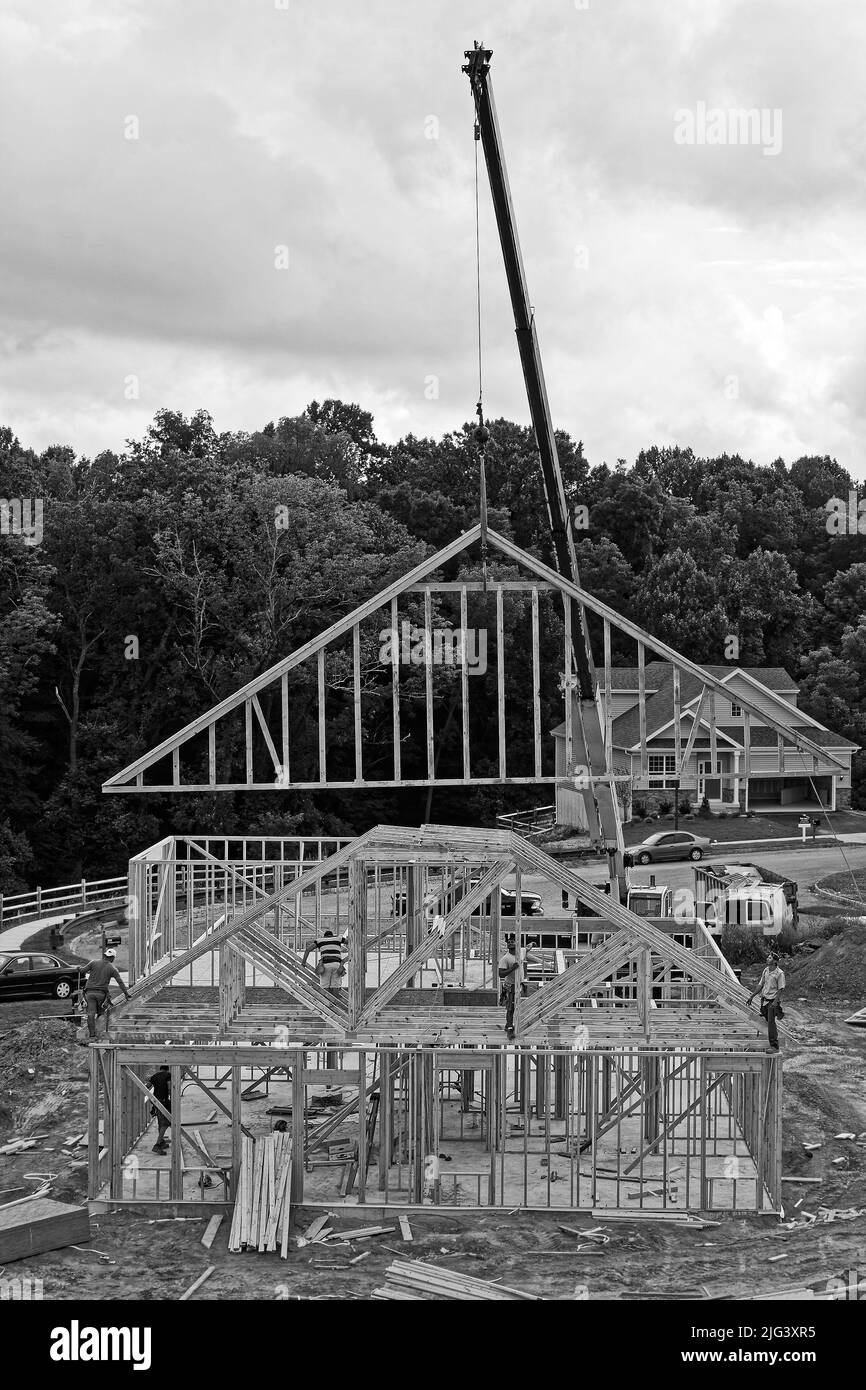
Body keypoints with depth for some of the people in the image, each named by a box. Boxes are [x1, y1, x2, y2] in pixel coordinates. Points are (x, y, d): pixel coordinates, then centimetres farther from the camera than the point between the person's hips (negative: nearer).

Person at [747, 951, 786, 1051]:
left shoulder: (779, 973, -12)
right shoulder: (766, 970, 9)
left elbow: (780, 989, -13)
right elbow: (761, 985, 17)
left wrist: (775, 1001, -21)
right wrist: (752, 996, 16)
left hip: (773, 1000, -7)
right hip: (764, 999, 7)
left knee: (771, 1022, -11)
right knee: (768, 1021, 11)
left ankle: (774, 1045, -7)